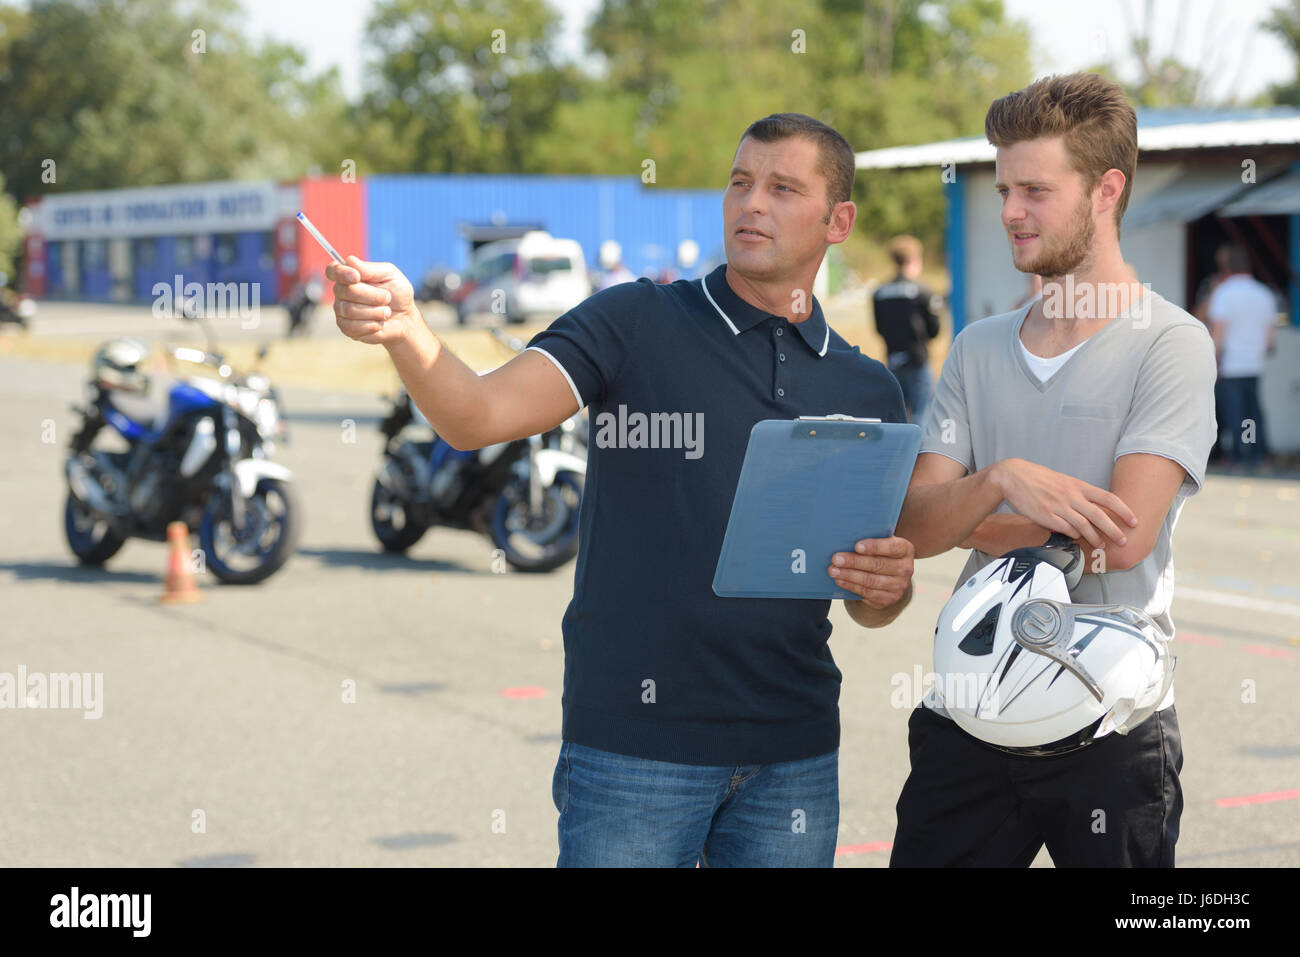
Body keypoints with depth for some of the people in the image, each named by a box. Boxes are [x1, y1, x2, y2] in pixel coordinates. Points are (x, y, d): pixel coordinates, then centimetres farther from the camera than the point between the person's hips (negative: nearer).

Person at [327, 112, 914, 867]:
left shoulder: (869, 390, 10)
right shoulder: (634, 324, 0)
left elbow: (872, 610, 15)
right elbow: (476, 415, -14)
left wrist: (890, 584, -8)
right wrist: (404, 328, -33)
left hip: (793, 758, 4)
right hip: (633, 744, -3)